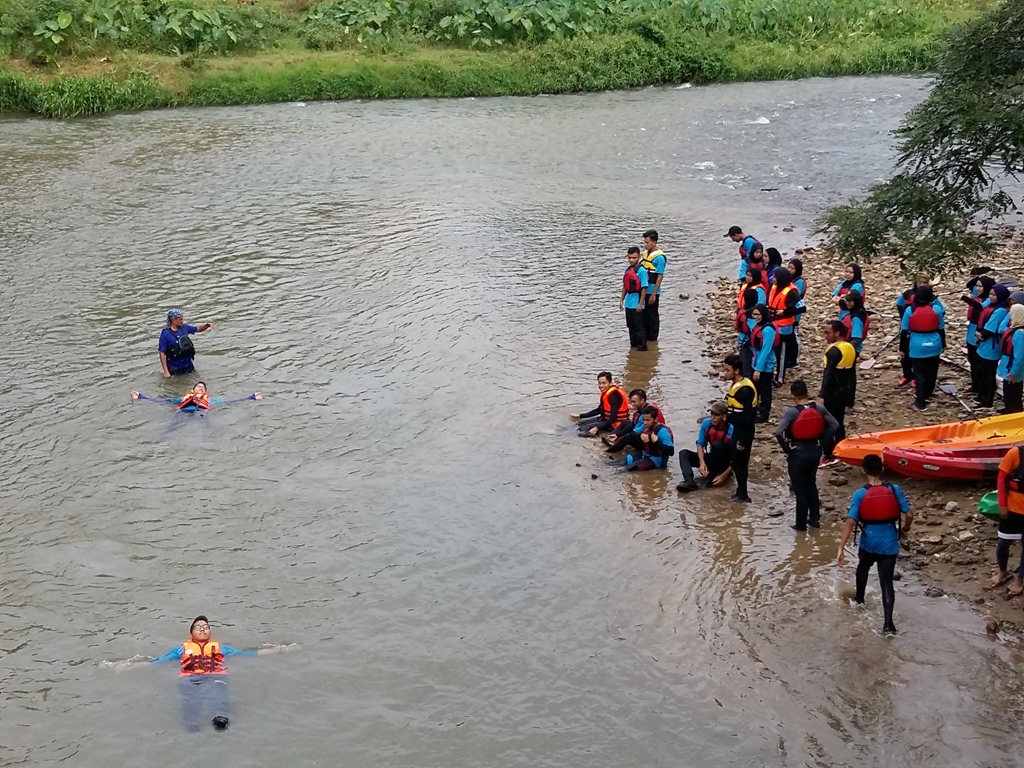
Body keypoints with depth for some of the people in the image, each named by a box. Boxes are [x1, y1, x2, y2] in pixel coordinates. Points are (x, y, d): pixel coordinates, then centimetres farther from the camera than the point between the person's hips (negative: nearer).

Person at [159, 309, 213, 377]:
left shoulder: (184, 328, 0)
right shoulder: (165, 334, -16)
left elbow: (198, 329, 16)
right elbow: (162, 354, -16)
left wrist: (207, 325, -5)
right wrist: (166, 372, -19)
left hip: (188, 366, 5)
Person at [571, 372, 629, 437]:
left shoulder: (614, 396, -25)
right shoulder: (605, 392, 3)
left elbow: (613, 419, -29)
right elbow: (599, 410, 17)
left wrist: (597, 428, -33)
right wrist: (580, 416, 14)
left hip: (615, 424, -10)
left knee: (584, 428, -18)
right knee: (582, 422, 15)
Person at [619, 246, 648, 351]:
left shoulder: (641, 271, -14)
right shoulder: (627, 270, 8)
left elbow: (644, 288, -15)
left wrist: (640, 304, -17)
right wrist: (621, 300, 13)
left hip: (636, 304, -8)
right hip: (628, 303, 8)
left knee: (639, 326, -4)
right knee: (630, 325, 15)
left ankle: (642, 346, 1)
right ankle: (633, 344, 25)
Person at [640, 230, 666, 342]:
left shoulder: (659, 257, -16)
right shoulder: (646, 253, 7)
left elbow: (660, 277, -16)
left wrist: (653, 294, -18)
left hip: (652, 292, -7)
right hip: (643, 290, 7)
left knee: (652, 316, 5)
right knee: (644, 315, 15)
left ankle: (652, 339, 16)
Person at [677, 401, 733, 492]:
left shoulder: (732, 431, -25)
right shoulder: (706, 423, -11)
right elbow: (700, 444, -7)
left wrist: (724, 475, -30)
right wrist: (702, 462, -25)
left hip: (725, 464, -5)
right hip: (711, 459, 5)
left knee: (717, 444, -33)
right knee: (684, 453, -13)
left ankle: (711, 478, -25)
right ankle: (690, 481, -37)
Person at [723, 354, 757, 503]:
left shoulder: (745, 389, -23)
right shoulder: (736, 385, 6)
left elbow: (749, 417, -23)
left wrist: (743, 440, -21)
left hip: (743, 430, -9)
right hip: (738, 429, 9)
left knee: (738, 461, 1)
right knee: (737, 460, 16)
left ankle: (742, 494, 13)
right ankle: (741, 491, 27)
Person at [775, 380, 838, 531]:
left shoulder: (791, 411, -19)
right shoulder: (819, 408, -5)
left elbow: (778, 433, -28)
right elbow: (834, 425, -2)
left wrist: (786, 448, -13)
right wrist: (823, 443, 4)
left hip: (798, 453, -5)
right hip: (815, 451, 5)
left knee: (800, 489, 7)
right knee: (811, 485, 24)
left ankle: (801, 524, 15)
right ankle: (815, 518, 28)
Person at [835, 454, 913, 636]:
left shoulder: (860, 494, -13)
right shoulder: (895, 490, -9)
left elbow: (850, 522, -17)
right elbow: (909, 514, -5)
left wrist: (841, 548, -16)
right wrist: (905, 529, 17)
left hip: (868, 543, 0)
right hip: (889, 544, 0)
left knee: (862, 568, 30)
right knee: (887, 581, 2)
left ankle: (859, 598, 52)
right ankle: (888, 623, -5)